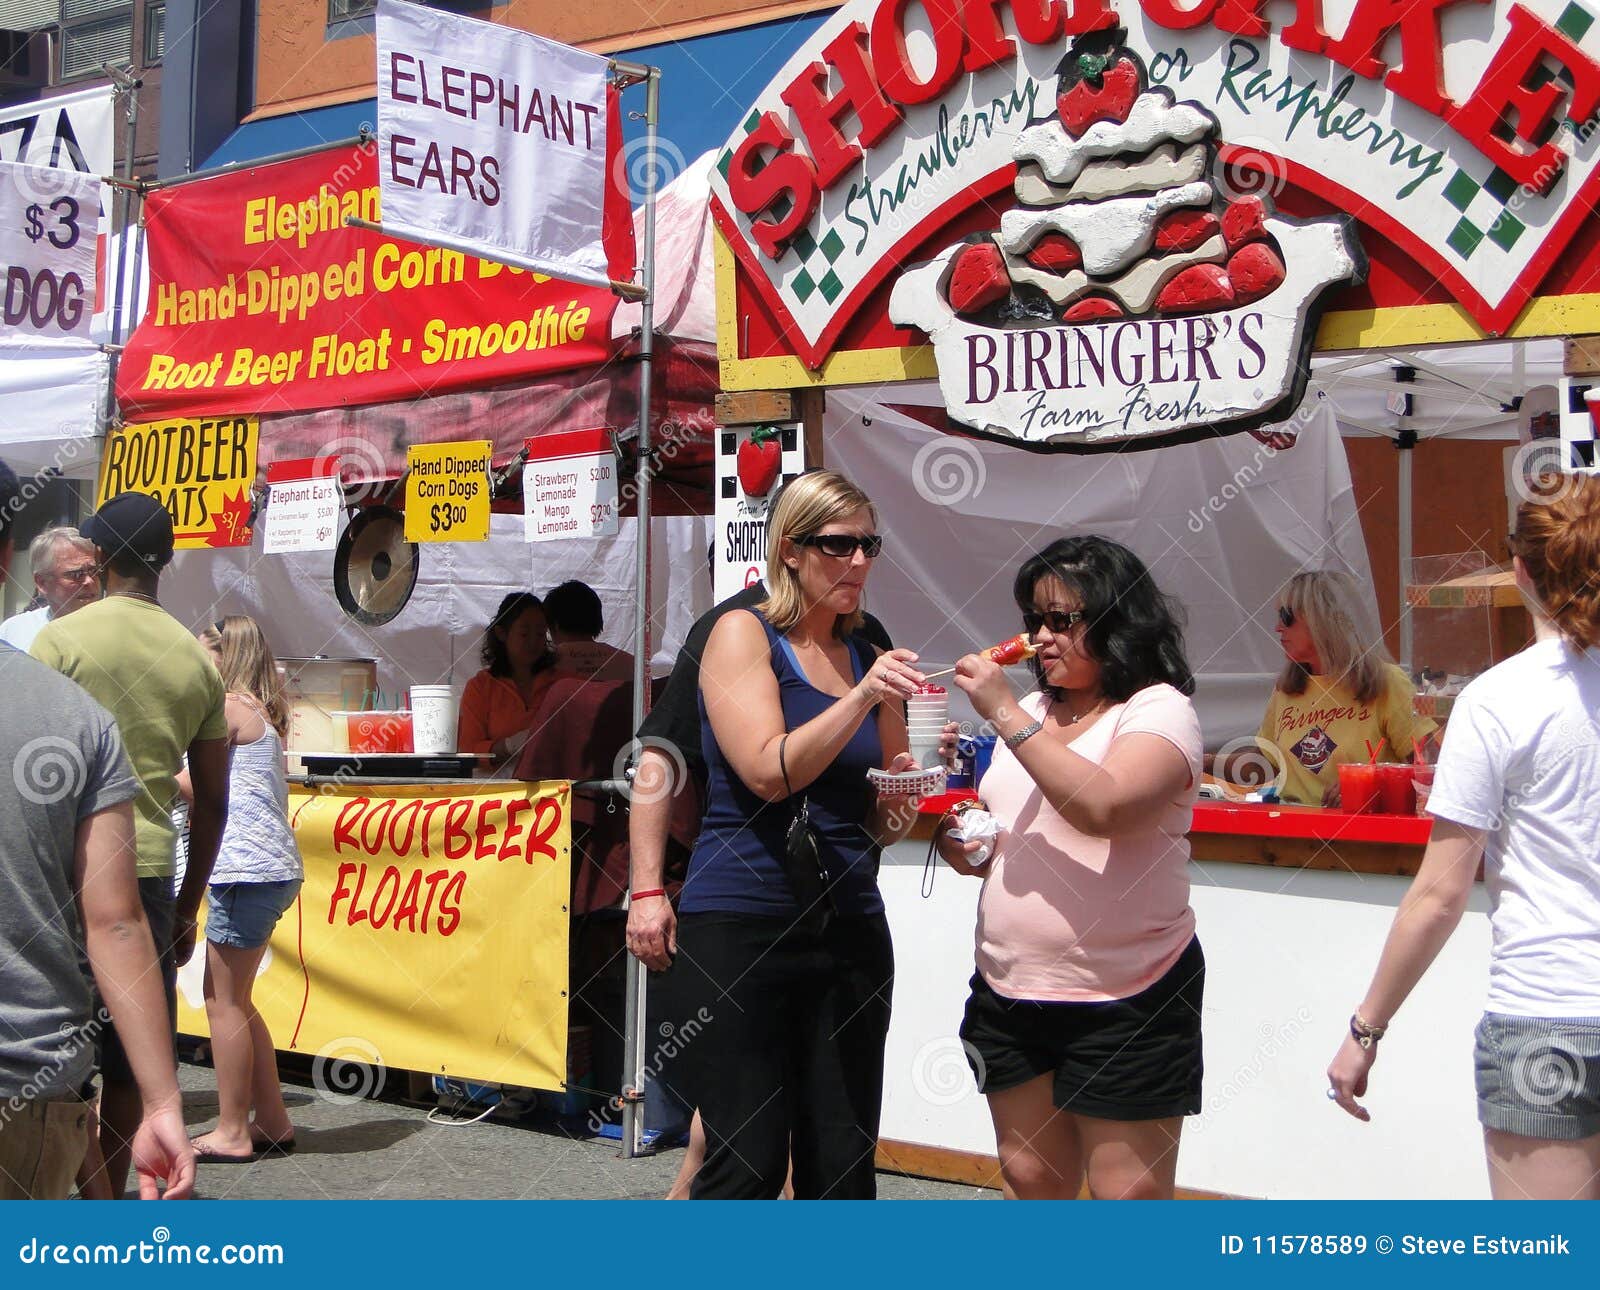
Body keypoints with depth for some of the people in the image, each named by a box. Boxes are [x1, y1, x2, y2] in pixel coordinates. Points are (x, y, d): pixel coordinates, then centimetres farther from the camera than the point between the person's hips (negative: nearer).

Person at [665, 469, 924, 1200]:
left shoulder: (870, 659, 13)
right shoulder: (743, 634, -2)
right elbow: (769, 771, -14)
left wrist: (904, 799, -3)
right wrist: (860, 700, -20)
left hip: (849, 927, 5)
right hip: (742, 923, -5)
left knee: (842, 1165, 7)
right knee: (747, 1162, -5)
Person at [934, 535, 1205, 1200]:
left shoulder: (1159, 710, -8)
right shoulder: (1030, 712, 13)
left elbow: (1106, 808, -29)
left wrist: (1006, 715, -23)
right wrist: (954, 837, 0)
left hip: (1123, 997, -7)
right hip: (1009, 989, 7)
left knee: (1130, 1194, -2)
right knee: (1031, 1179, 14)